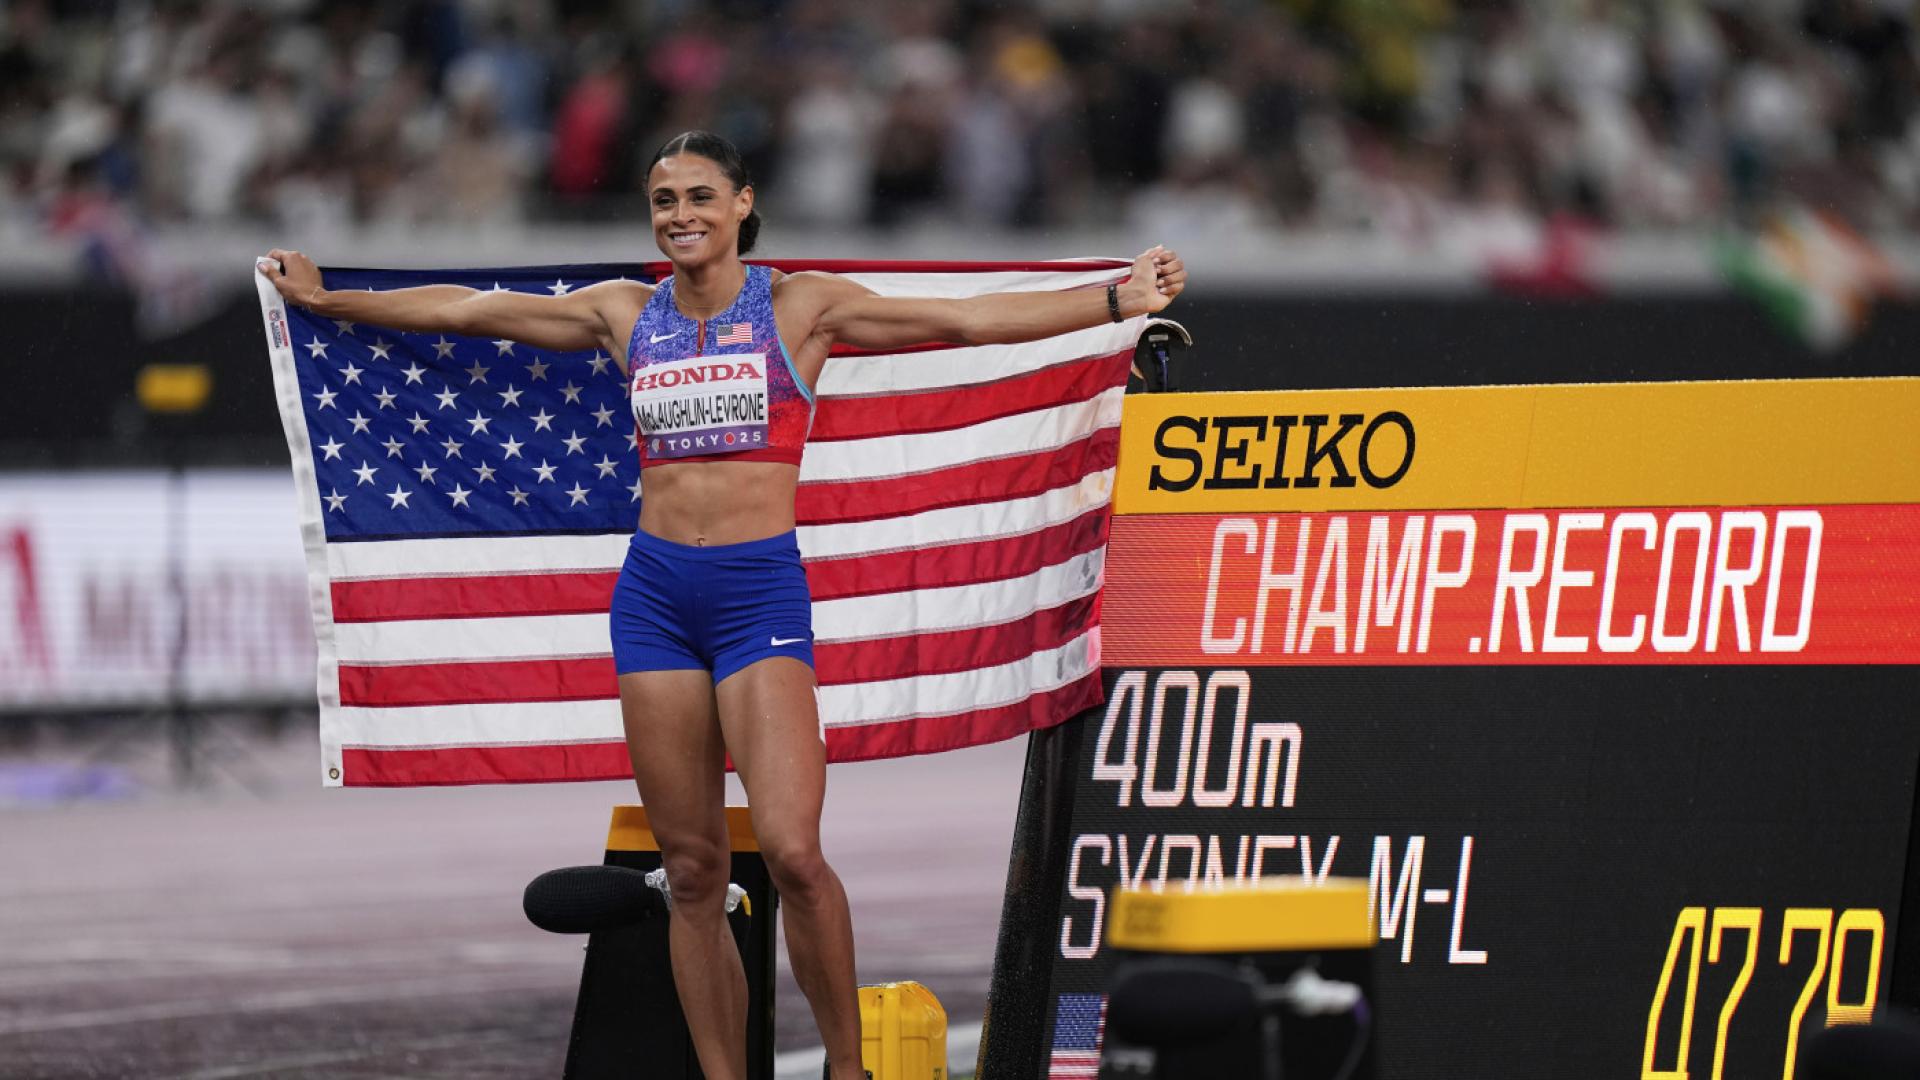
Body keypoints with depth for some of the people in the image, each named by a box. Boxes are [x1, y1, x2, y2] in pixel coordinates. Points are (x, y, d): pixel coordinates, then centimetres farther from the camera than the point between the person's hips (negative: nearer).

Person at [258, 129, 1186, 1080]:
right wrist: (324, 300, 20)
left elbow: (970, 321, -3)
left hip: (761, 589, -4)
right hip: (654, 592, 4)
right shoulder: (627, 315, 11)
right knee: (692, 870, 3)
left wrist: (1116, 300, -11)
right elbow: (462, 311, 17)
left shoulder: (799, 307, 2)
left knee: (791, 851, -18)